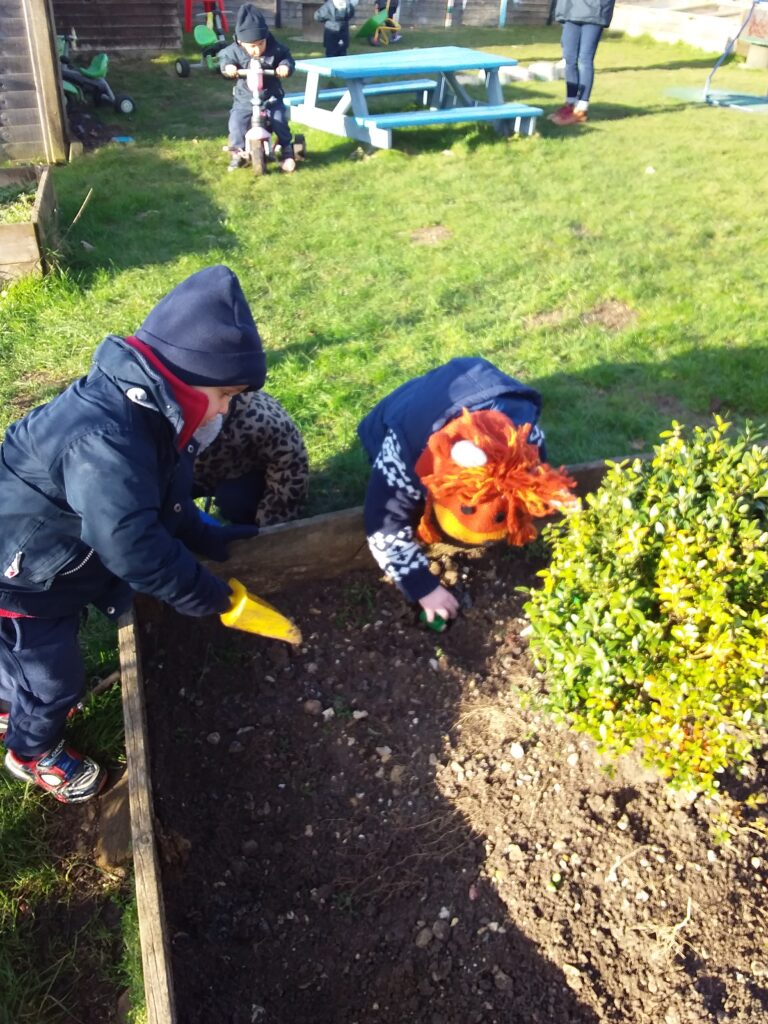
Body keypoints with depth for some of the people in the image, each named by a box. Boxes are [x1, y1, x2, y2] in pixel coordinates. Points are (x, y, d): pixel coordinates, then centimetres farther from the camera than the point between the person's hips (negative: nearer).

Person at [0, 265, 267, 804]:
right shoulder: (104, 443, -41)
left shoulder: (144, 408, -8)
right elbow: (134, 548, -37)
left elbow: (163, 502, 5)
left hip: (61, 564, 9)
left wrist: (207, 539, -1)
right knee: (53, 676, 15)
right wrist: (205, 595, -26)